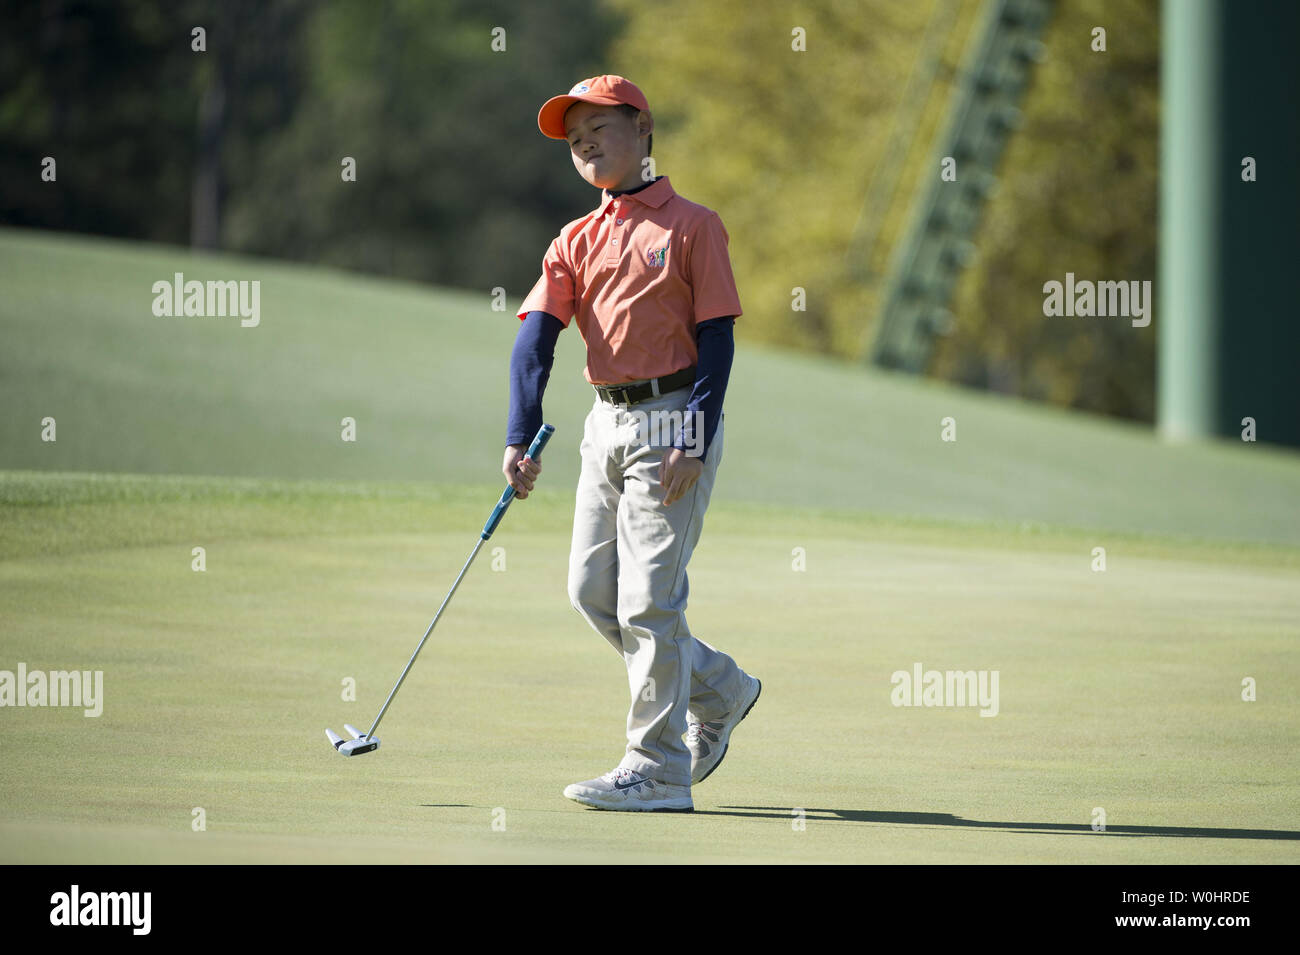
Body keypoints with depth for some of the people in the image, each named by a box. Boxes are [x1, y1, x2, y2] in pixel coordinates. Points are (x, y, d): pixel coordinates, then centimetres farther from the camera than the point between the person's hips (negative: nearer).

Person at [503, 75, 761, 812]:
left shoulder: (691, 226, -3)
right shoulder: (578, 241, 11)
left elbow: (717, 336, -8)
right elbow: (536, 338, 0)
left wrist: (695, 439, -17)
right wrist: (522, 440, -13)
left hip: (673, 417, -7)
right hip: (608, 421, 7)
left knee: (649, 598, -8)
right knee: (593, 591, 9)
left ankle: (657, 772, -4)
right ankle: (719, 691, 27)